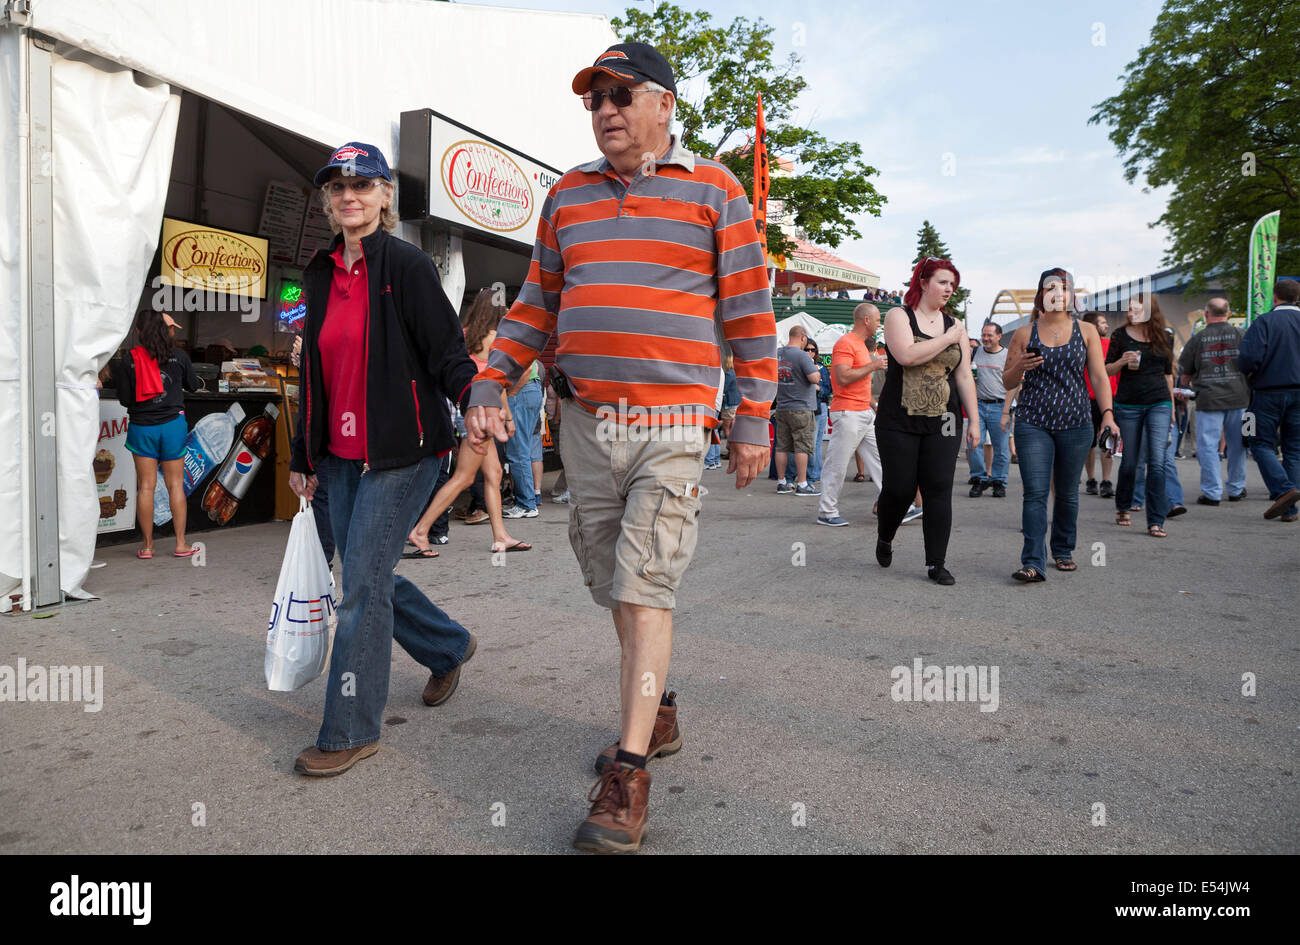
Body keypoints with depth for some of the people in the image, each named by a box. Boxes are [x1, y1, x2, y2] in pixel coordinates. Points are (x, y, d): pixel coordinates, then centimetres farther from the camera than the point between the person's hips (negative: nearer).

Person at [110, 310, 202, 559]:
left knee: (146, 486, 4)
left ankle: (147, 545, 9)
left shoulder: (127, 360, -3)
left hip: (141, 427, 0)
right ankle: (181, 543, 7)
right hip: (173, 424, 0)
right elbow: (193, 385, 14)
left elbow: (124, 399, -1)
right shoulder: (178, 356, -1)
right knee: (175, 485, 6)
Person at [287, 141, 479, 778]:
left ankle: (351, 731, 7)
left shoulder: (406, 265, -7)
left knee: (362, 584, -7)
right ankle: (450, 648, 39)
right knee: (366, 577, 14)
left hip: (400, 452, -7)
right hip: (341, 456, 7)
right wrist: (303, 454, 21)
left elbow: (447, 350, -13)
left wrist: (474, 400, -34)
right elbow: (314, 370, 19)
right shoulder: (322, 273, 14)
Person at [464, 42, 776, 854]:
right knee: (616, 587, 12)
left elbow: (748, 310, 1)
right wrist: (489, 385, 6)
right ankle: (659, 716, 32)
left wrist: (755, 419, -3)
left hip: (672, 428, -5)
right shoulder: (568, 196, 15)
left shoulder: (713, 190, 2)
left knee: (645, 590, -9)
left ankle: (630, 776, -1)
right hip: (586, 423, 5)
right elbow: (537, 305, 17)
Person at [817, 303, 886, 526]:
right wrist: (872, 366, -15)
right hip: (848, 413, -10)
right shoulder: (845, 343, -12)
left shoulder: (861, 345, 19)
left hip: (865, 413, 10)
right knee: (838, 464, -3)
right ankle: (827, 513, 5)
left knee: (880, 458, 9)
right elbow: (843, 377, -24)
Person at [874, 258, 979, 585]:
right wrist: (947, 340, -10)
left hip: (943, 422, 3)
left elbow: (964, 377, 12)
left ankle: (936, 564, 7)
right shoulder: (899, 316, 0)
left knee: (939, 491, -1)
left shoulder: (955, 325, 12)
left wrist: (974, 421, 8)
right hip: (899, 422, -3)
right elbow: (907, 355, -19)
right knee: (899, 489, -1)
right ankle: (884, 540, 30)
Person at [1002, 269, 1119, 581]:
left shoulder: (1086, 331, 7)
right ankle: (1033, 563, -12)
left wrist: (1107, 414, -9)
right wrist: (1020, 367, -15)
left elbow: (1099, 376, 4)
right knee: (1035, 493, -10)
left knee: (1067, 493, 11)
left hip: (1075, 424, 1)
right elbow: (1007, 381, 8)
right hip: (1033, 424, -1)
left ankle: (1063, 551, 28)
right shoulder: (1024, 334, 5)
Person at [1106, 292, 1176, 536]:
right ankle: (1123, 507, 30)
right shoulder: (1120, 335, 2)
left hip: (1159, 404, 1)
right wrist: (1122, 361, -16)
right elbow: (1107, 370, 5)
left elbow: (1168, 373, 16)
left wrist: (1172, 405, 17)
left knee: (1157, 461, -10)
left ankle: (1155, 521, -7)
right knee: (1130, 461, 6)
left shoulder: (1165, 338, 8)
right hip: (1128, 405, -1)